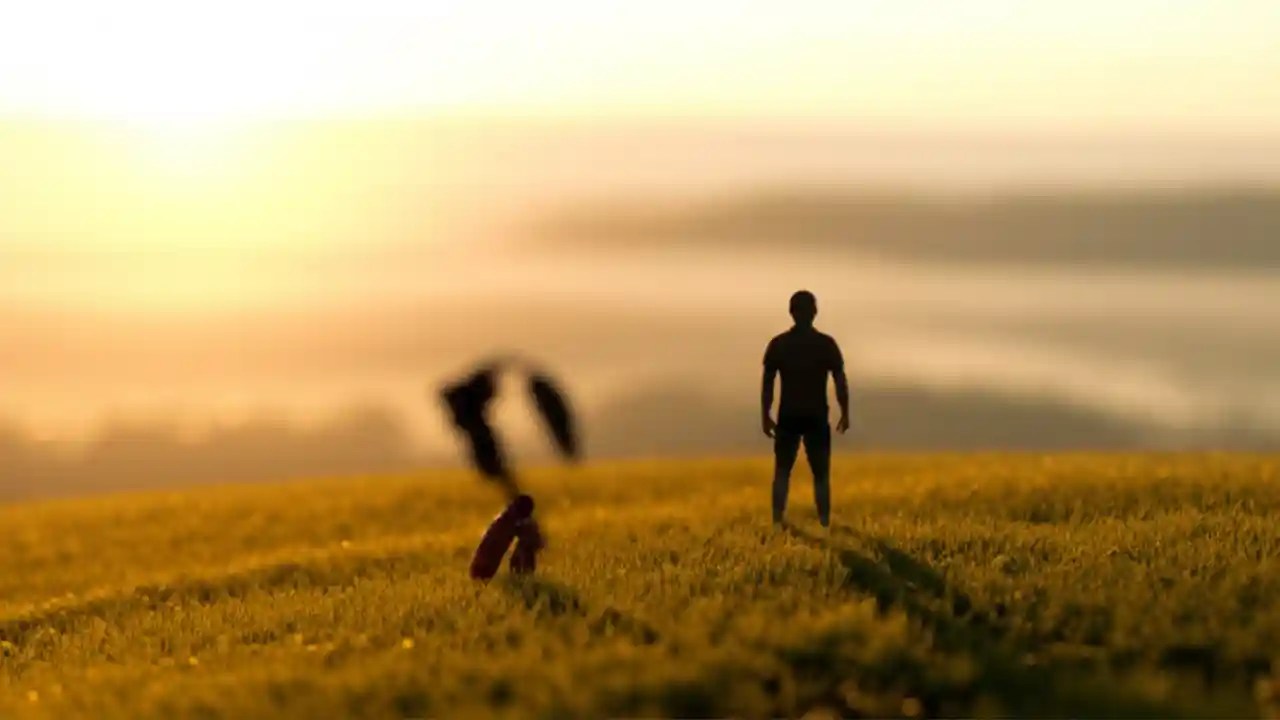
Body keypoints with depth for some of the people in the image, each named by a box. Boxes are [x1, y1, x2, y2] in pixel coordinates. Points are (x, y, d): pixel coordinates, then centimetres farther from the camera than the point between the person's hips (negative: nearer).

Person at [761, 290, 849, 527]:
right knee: (821, 475, 7)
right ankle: (824, 525, 2)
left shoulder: (778, 344, 0)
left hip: (788, 418, 1)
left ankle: (778, 523, -2)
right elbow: (841, 381, -3)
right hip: (817, 418, -1)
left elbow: (767, 383, -1)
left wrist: (765, 416, 5)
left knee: (782, 472, 8)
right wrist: (845, 414, 5)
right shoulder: (826, 343, -2)